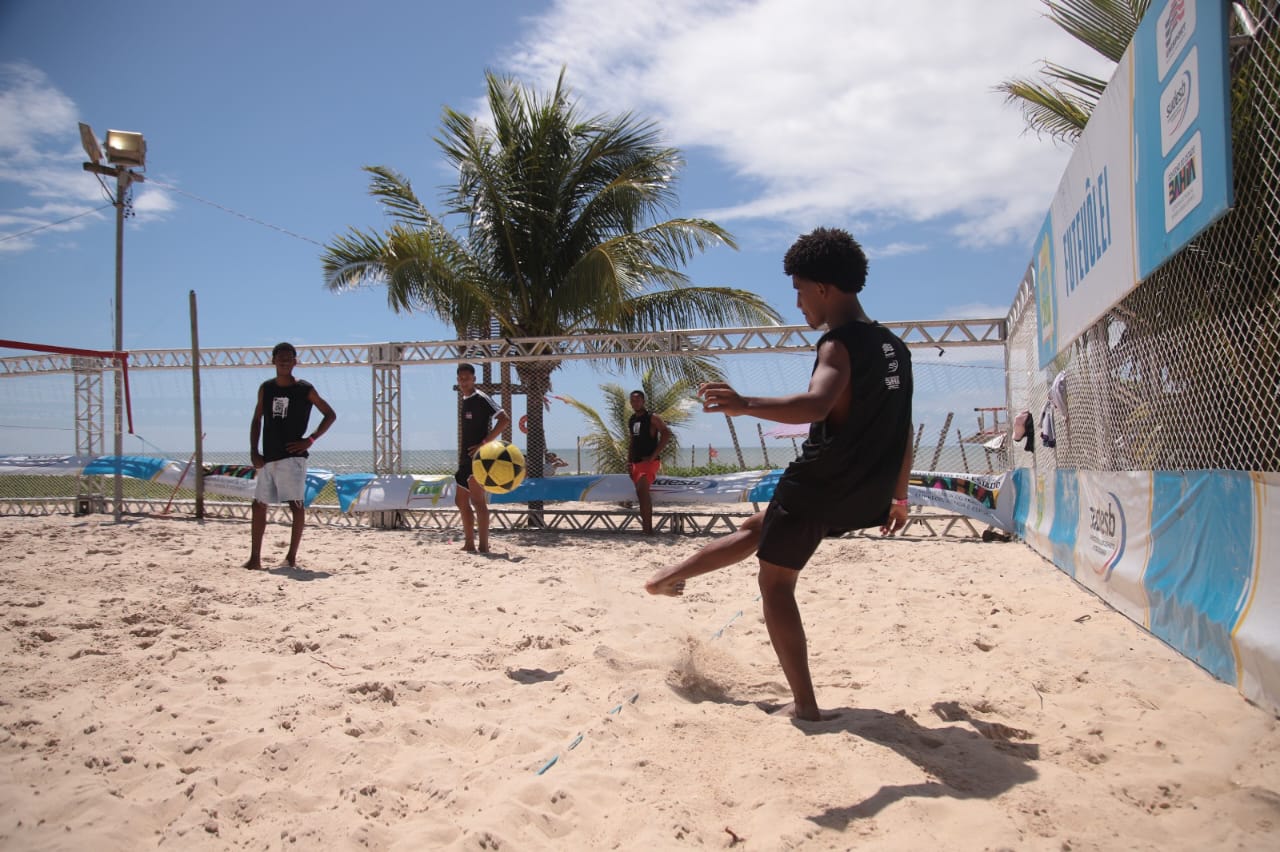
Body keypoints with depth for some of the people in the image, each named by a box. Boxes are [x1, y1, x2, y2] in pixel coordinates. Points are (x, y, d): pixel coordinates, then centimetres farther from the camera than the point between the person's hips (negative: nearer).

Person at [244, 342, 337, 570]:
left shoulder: (305, 389, -3)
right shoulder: (266, 388, 9)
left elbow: (330, 415, 0)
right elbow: (257, 420, 14)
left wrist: (310, 440, -8)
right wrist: (253, 452, 4)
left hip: (292, 455, -5)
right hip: (268, 457, 5)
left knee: (296, 504, -6)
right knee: (258, 505, 7)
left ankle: (292, 557, 2)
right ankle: (255, 558, 15)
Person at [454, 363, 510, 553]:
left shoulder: (481, 398, -10)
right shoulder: (464, 400, 15)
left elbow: (504, 419, -20)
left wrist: (485, 443, -22)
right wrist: (461, 452, 19)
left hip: (478, 457, -9)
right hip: (465, 458, 9)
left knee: (478, 500, -12)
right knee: (461, 501, 12)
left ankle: (484, 545, -10)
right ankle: (469, 544, 19)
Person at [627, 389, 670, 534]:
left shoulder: (652, 418, -6)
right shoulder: (631, 421, 16)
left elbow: (666, 434, -16)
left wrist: (653, 456, -19)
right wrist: (628, 461, 10)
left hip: (649, 461, -8)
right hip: (635, 463, 8)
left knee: (642, 490, -24)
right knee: (642, 494, 12)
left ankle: (647, 529, -24)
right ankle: (647, 528, 22)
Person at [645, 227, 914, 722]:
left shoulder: (841, 344, -15)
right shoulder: (894, 348, 12)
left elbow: (815, 405, -36)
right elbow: (901, 432, 19)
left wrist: (745, 405, -41)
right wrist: (896, 496, 26)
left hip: (821, 485, -9)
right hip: (866, 496, 9)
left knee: (776, 583, 8)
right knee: (758, 528, 26)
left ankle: (805, 704, 10)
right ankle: (674, 576, 41)